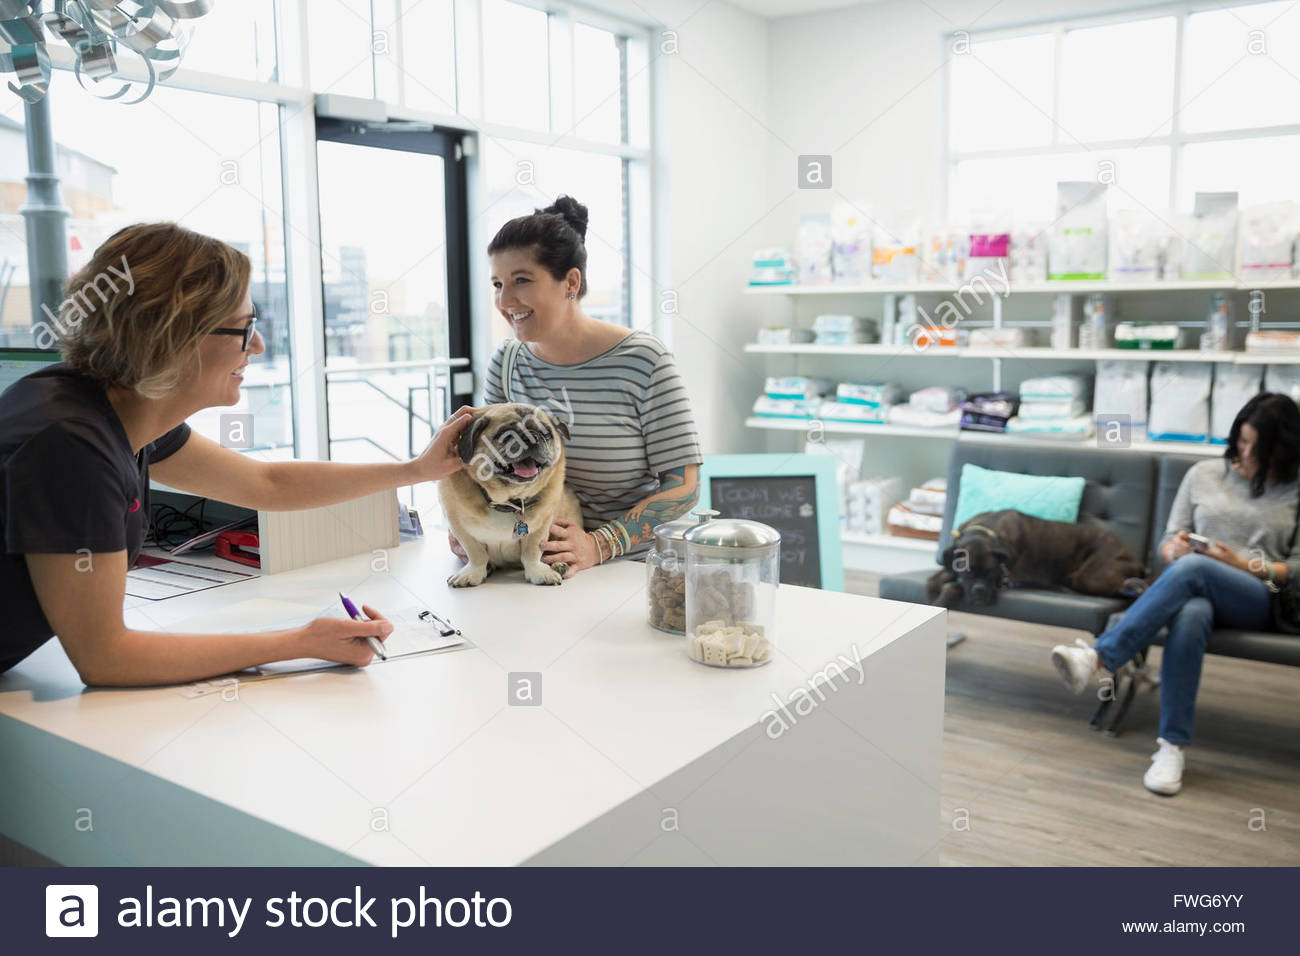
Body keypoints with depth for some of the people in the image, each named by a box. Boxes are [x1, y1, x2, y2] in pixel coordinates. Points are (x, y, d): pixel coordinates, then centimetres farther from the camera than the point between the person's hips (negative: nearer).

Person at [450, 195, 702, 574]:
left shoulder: (642, 359, -7)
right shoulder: (507, 361, 8)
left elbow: (683, 486, -8)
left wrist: (598, 546, -17)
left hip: (631, 562, -3)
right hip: (533, 561, 4)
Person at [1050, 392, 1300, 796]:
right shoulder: (1204, 474, 18)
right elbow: (1167, 543, 17)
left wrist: (1240, 563, -9)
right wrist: (1175, 548, -7)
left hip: (1260, 599, -2)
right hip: (1197, 590, 2)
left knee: (1191, 568, -37)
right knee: (1190, 617, -39)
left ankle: (1097, 656, -44)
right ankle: (1172, 746, -37)